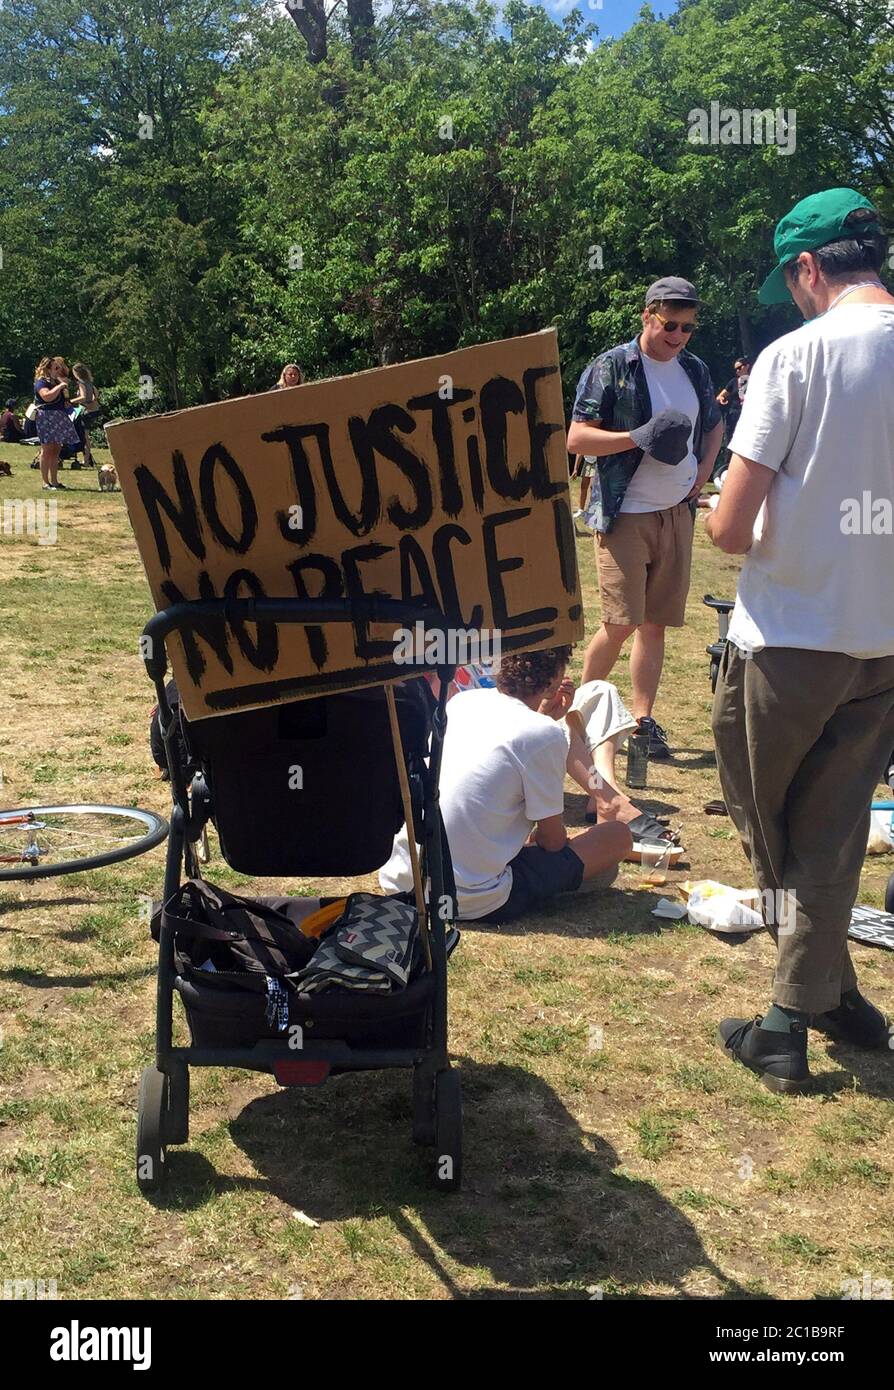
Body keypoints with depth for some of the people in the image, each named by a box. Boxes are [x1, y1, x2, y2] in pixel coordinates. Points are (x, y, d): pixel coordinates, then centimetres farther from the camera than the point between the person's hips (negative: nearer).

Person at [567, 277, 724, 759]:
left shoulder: (695, 370, 12)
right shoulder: (611, 367, -7)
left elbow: (714, 424, 28)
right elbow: (576, 438, -11)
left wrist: (703, 472, 11)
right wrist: (638, 437, -23)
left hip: (676, 513, 6)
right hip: (625, 515, -5)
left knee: (655, 623, 7)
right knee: (621, 623, -10)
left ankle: (643, 719, 15)